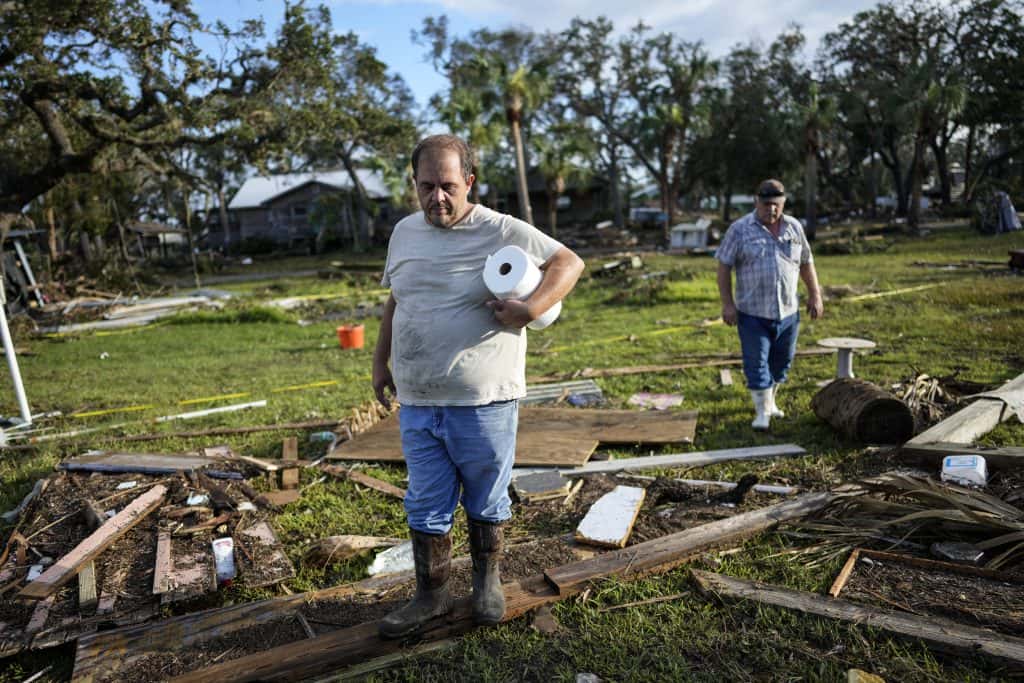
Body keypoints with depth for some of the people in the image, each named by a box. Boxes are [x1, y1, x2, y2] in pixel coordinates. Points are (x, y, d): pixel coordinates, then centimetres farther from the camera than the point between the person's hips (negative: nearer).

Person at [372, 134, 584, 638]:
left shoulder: (502, 232, -8)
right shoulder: (405, 232, 10)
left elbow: (569, 262, -5)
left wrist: (531, 308, -21)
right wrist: (381, 361, 18)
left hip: (482, 403, -4)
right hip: (416, 403, 4)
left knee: (486, 502, 14)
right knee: (425, 506, 12)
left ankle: (487, 583, 36)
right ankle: (432, 595, 30)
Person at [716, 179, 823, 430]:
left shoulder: (794, 227, 7)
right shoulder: (739, 229, -6)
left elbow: (806, 263, 15)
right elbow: (724, 266, -6)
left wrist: (815, 295, 10)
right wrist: (727, 303, -11)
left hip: (788, 311, 4)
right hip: (752, 312, -4)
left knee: (781, 361, 13)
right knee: (756, 362, -3)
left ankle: (770, 400, 32)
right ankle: (762, 411, 5)